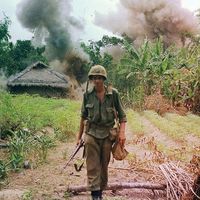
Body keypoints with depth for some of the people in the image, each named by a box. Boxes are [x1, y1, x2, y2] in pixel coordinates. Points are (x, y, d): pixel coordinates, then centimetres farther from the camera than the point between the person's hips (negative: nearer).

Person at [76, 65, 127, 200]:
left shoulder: (113, 94, -4)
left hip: (107, 134, 0)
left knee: (104, 166, 10)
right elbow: (83, 116, 10)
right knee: (92, 166, -5)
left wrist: (122, 132, -14)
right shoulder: (87, 95, 0)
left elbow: (122, 115, 0)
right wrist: (79, 136, 14)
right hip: (92, 134, 0)